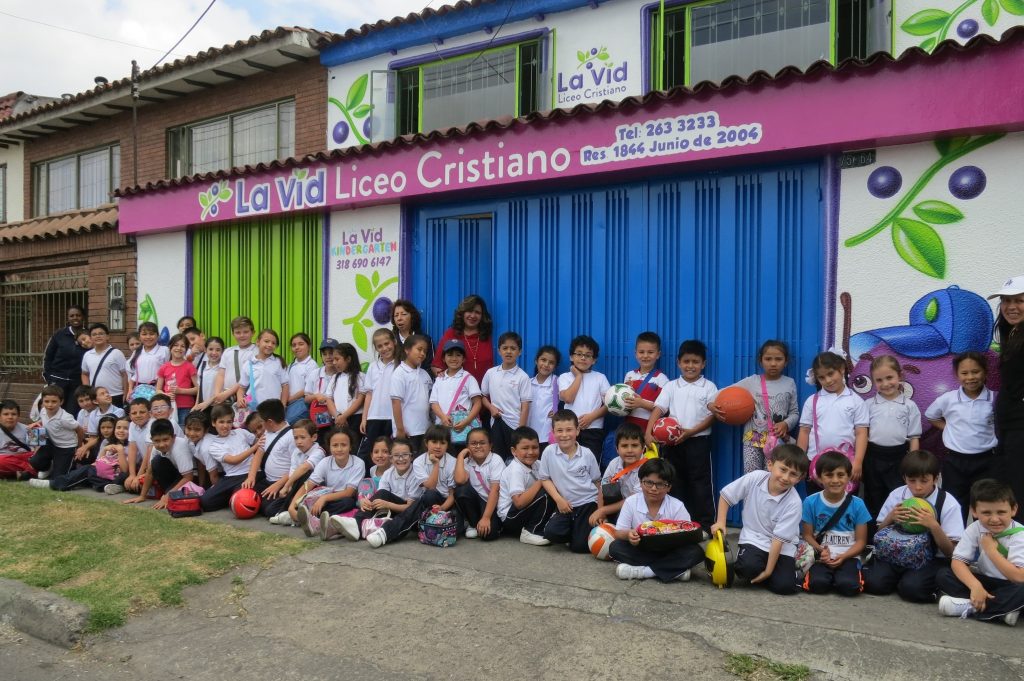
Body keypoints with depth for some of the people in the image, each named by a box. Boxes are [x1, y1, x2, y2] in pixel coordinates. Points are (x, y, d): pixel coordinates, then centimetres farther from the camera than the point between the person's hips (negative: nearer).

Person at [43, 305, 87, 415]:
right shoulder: (59, 334, 1)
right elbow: (47, 356, 5)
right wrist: (49, 379, -2)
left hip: (78, 383, 0)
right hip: (58, 381, 0)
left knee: (72, 415, 0)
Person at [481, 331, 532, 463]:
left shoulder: (522, 376, -5)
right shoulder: (490, 373, 5)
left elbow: (525, 406, -6)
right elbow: (483, 396, 17)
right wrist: (491, 408, -3)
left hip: (515, 424, -3)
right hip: (496, 423, 3)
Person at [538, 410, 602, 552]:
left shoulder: (587, 454, -6)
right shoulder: (549, 452, -8)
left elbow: (597, 481, 6)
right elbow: (544, 479, 1)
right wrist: (559, 499, -10)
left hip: (588, 503, -1)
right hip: (565, 504, 1)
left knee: (579, 546, -12)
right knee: (551, 533, -23)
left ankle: (581, 530, 23)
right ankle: (572, 529, 10)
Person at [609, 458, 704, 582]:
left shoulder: (677, 506, -9)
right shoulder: (631, 502, -8)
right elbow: (618, 533, -6)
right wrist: (628, 534, -30)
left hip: (668, 552, 0)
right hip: (640, 552, 1)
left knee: (695, 552, -27)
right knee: (615, 547, -26)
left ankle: (639, 571, -26)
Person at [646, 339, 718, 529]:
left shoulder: (709, 387, 2)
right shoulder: (671, 386, 7)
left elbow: (712, 416, -3)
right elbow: (658, 410, -2)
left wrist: (690, 432, -15)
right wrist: (649, 433, -17)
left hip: (699, 441, -2)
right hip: (673, 441, 2)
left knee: (700, 483, 0)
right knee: (674, 482, 9)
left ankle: (705, 524, 8)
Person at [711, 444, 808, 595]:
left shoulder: (794, 503, -20)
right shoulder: (754, 478, -16)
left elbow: (779, 538, -19)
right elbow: (726, 495, -1)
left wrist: (768, 571, -19)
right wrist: (720, 522, -9)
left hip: (782, 547, 0)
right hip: (753, 539, 0)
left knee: (784, 586, -21)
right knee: (749, 566, -30)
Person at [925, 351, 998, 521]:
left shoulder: (996, 400, -6)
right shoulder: (947, 399, -5)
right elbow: (931, 416, 13)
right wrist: (948, 428, 2)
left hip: (985, 462, 0)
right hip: (954, 462, 0)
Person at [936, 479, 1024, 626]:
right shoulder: (975, 529, -8)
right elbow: (957, 562, -14)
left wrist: (991, 550, -22)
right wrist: (975, 585, -32)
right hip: (984, 582, 4)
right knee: (942, 575, -18)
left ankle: (969, 607, -28)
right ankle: (1003, 608, -27)